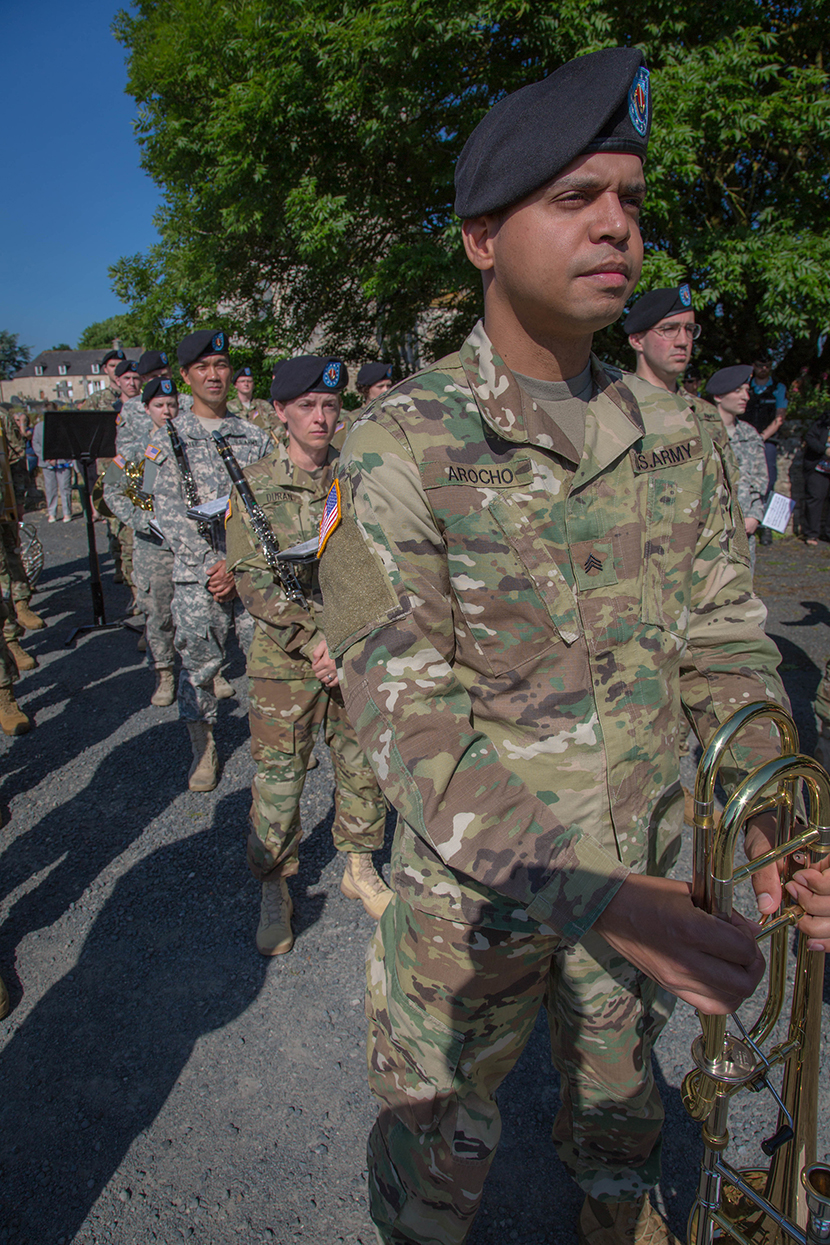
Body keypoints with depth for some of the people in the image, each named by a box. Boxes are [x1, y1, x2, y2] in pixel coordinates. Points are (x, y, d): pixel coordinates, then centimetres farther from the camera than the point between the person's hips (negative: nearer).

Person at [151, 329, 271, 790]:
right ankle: (204, 749, 19)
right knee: (199, 664, 1)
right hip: (197, 573, -1)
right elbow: (170, 512, -1)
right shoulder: (169, 438, 6)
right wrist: (212, 564, -10)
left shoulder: (255, 437, 10)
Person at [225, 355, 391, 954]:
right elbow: (253, 578, -8)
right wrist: (312, 638, -18)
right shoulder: (256, 485, -3)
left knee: (363, 768, 12)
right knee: (278, 779, 5)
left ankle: (360, 866, 35)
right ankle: (275, 891, 25)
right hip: (285, 657, -2)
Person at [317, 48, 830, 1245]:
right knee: (440, 1139, 20)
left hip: (642, 867, 5)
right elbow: (403, 714, -24)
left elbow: (723, 650, 0)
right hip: (471, 882, -4)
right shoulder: (401, 444, -19)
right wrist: (586, 890, -31)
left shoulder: (677, 441, -2)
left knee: (620, 1088, 30)